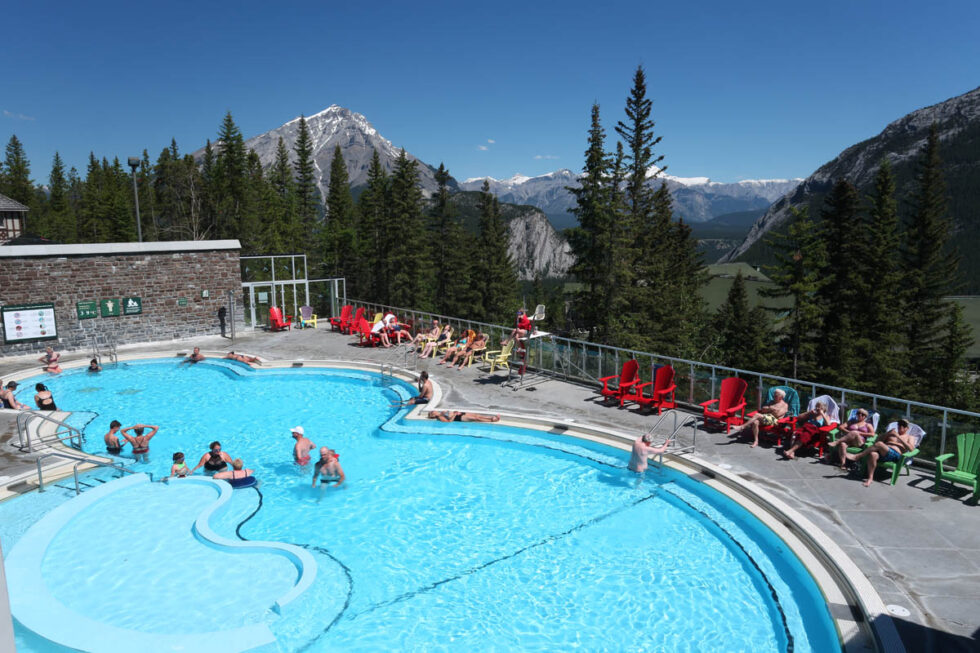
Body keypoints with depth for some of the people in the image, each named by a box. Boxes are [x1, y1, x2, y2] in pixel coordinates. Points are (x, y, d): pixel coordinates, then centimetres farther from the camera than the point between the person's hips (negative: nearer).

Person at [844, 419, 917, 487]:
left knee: (879, 444, -35)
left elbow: (911, 448, 0)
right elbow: (879, 440, 25)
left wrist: (899, 437, -5)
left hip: (895, 455, -4)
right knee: (872, 454, -36)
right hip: (882, 453, 4)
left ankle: (857, 456, -32)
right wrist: (887, 434, 9)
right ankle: (870, 478, -31)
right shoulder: (892, 433, 35)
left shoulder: (910, 438, 22)